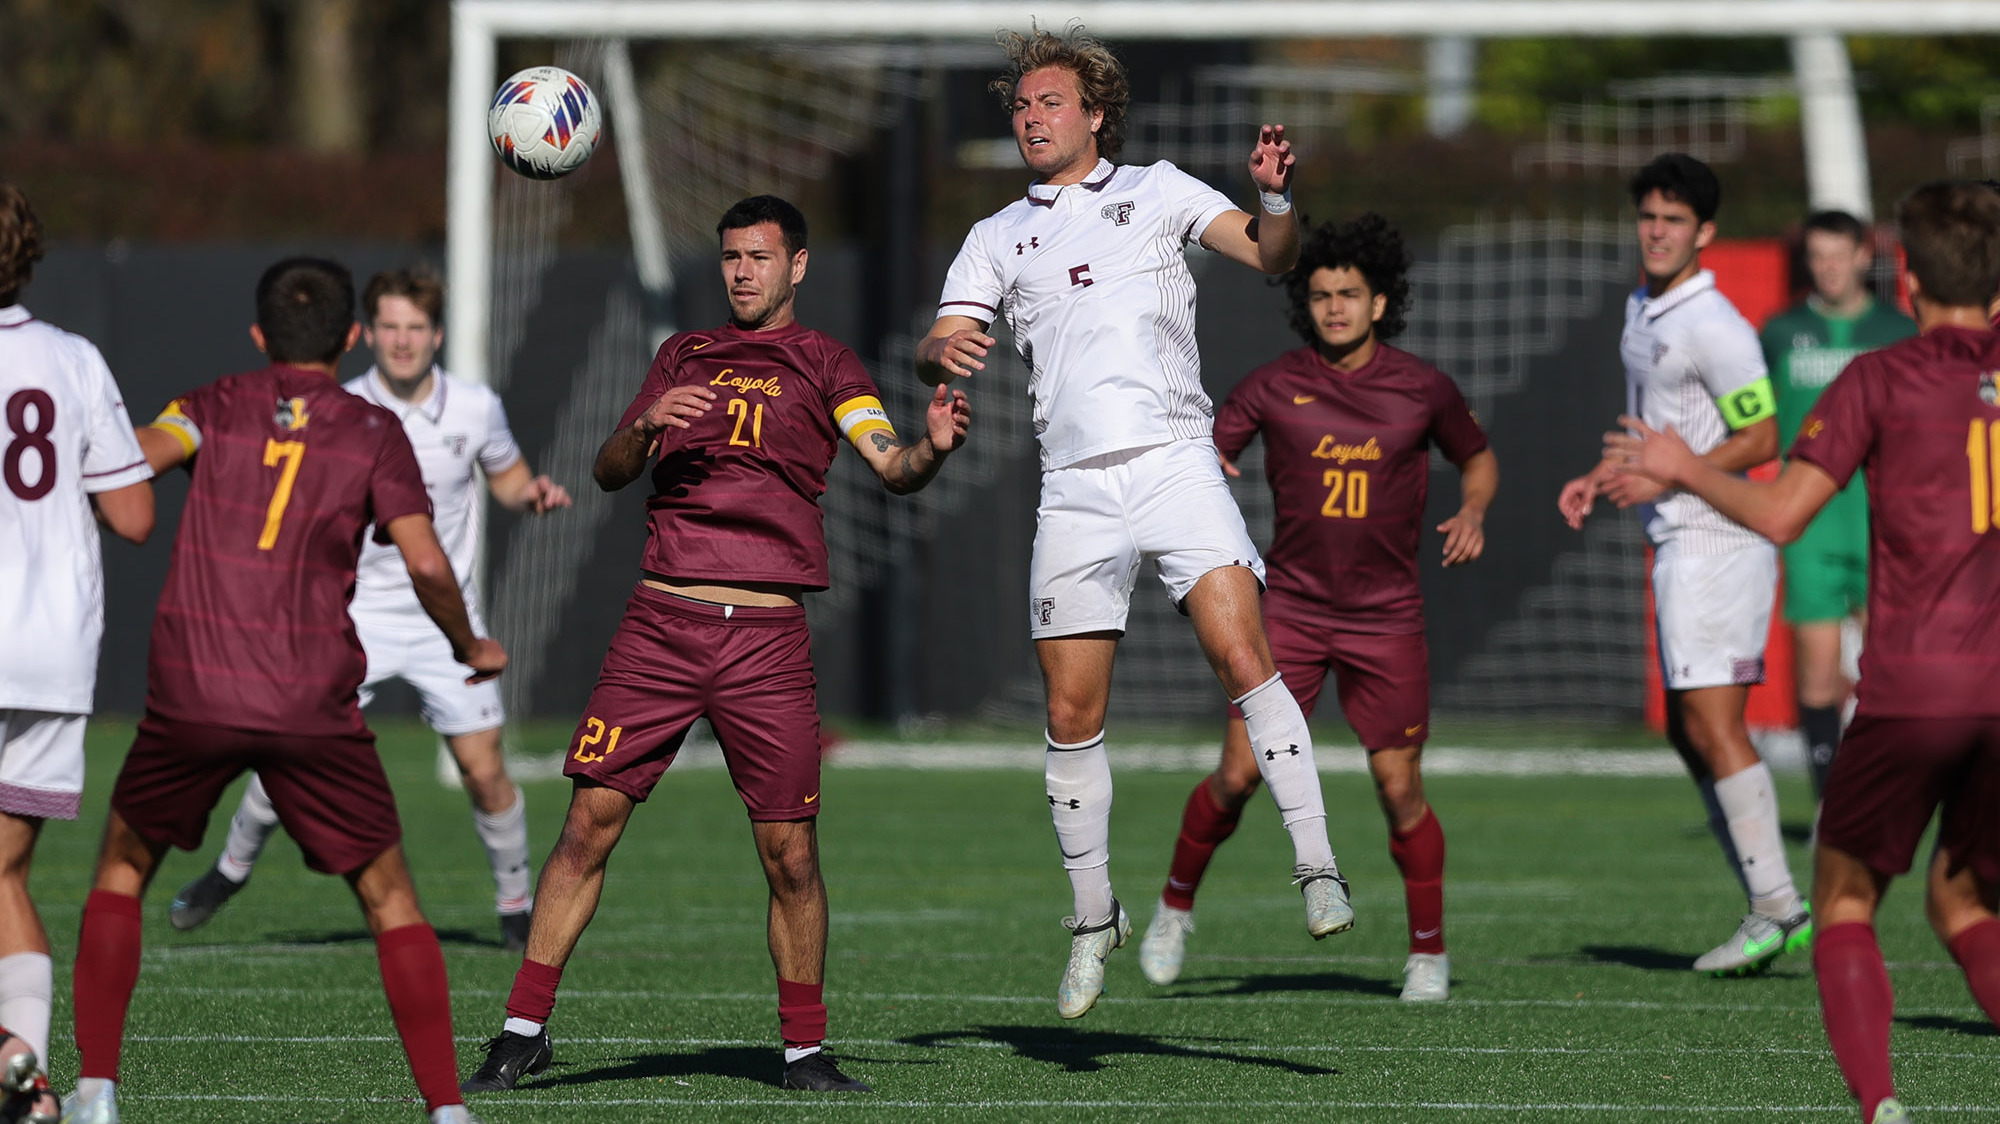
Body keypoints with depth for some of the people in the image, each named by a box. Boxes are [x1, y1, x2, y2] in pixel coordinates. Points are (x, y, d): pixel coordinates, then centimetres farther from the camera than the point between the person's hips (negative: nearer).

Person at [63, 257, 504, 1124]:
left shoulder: (215, 409, 10)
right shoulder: (373, 434, 6)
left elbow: (130, 459, -9)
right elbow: (427, 565, -2)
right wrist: (469, 648, 14)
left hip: (191, 695, 1)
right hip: (313, 709, -1)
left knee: (122, 868, 20)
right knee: (388, 898, 9)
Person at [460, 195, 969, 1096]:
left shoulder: (820, 362, 9)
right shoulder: (685, 355, 17)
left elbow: (891, 467, -3)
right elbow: (609, 473, 13)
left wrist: (931, 448, -26)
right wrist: (647, 425, -9)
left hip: (768, 637, -2)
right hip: (660, 621, 2)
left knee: (789, 853, -4)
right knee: (591, 820, -4)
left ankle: (805, 1051, 10)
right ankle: (524, 1030, 4)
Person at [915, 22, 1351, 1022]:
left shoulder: (1157, 192, 12)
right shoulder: (997, 237, 17)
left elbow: (1270, 257, 3)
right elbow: (938, 346, 8)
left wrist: (1275, 198, -19)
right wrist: (944, 352, -17)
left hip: (1175, 462, -3)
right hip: (1074, 487, 3)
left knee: (1241, 654, -20)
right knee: (1072, 714, 1)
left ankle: (1317, 869, -18)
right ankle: (1094, 920, 14)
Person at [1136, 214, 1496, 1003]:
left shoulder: (1422, 389, -1)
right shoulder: (1274, 387, -1)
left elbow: (1478, 460, 16)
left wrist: (1473, 511, -5)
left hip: (1386, 616, 0)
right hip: (1293, 606, 0)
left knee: (1399, 788, -3)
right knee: (1239, 773, -7)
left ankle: (1429, 952, 12)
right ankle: (1176, 907, 16)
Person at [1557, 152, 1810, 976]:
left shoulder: (1712, 326, -15)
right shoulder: (1643, 313, 15)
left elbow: (1761, 439, -17)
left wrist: (1665, 478, -22)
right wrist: (1602, 479, 15)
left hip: (1715, 543, -10)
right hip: (1680, 544, 10)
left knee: (1712, 725, -11)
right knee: (1688, 732, 10)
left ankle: (1776, 908, -8)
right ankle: (1778, 912, 12)